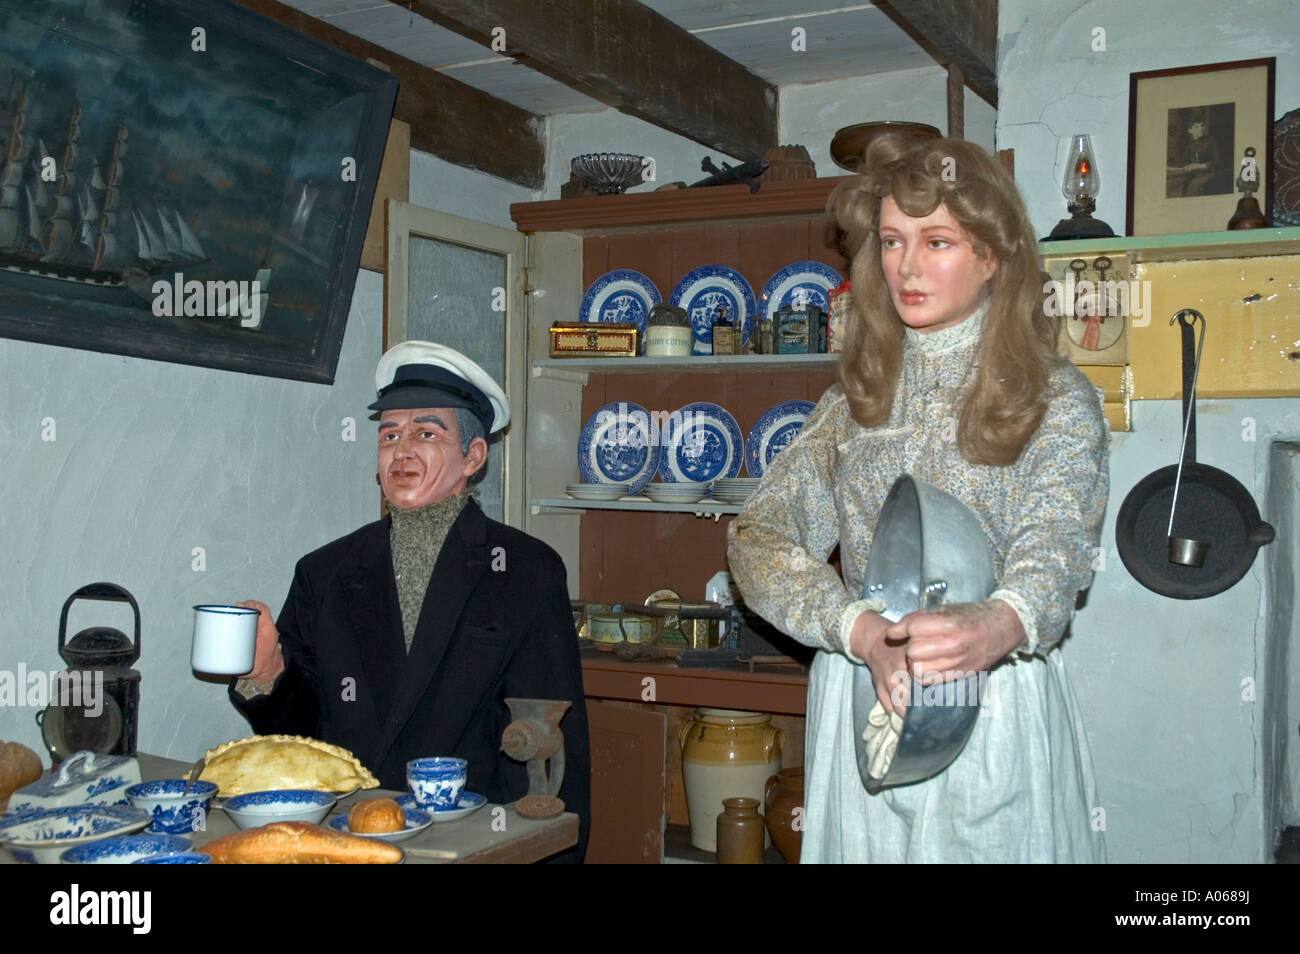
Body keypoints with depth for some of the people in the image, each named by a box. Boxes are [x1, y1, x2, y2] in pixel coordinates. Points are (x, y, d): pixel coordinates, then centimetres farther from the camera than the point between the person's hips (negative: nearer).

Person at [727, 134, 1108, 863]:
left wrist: (997, 626, -43)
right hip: (857, 706, 3)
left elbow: (1053, 549, -19)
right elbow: (758, 536, -4)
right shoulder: (855, 401, 7)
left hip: (997, 714, -3)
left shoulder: (1057, 399, -4)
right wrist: (860, 630, -23)